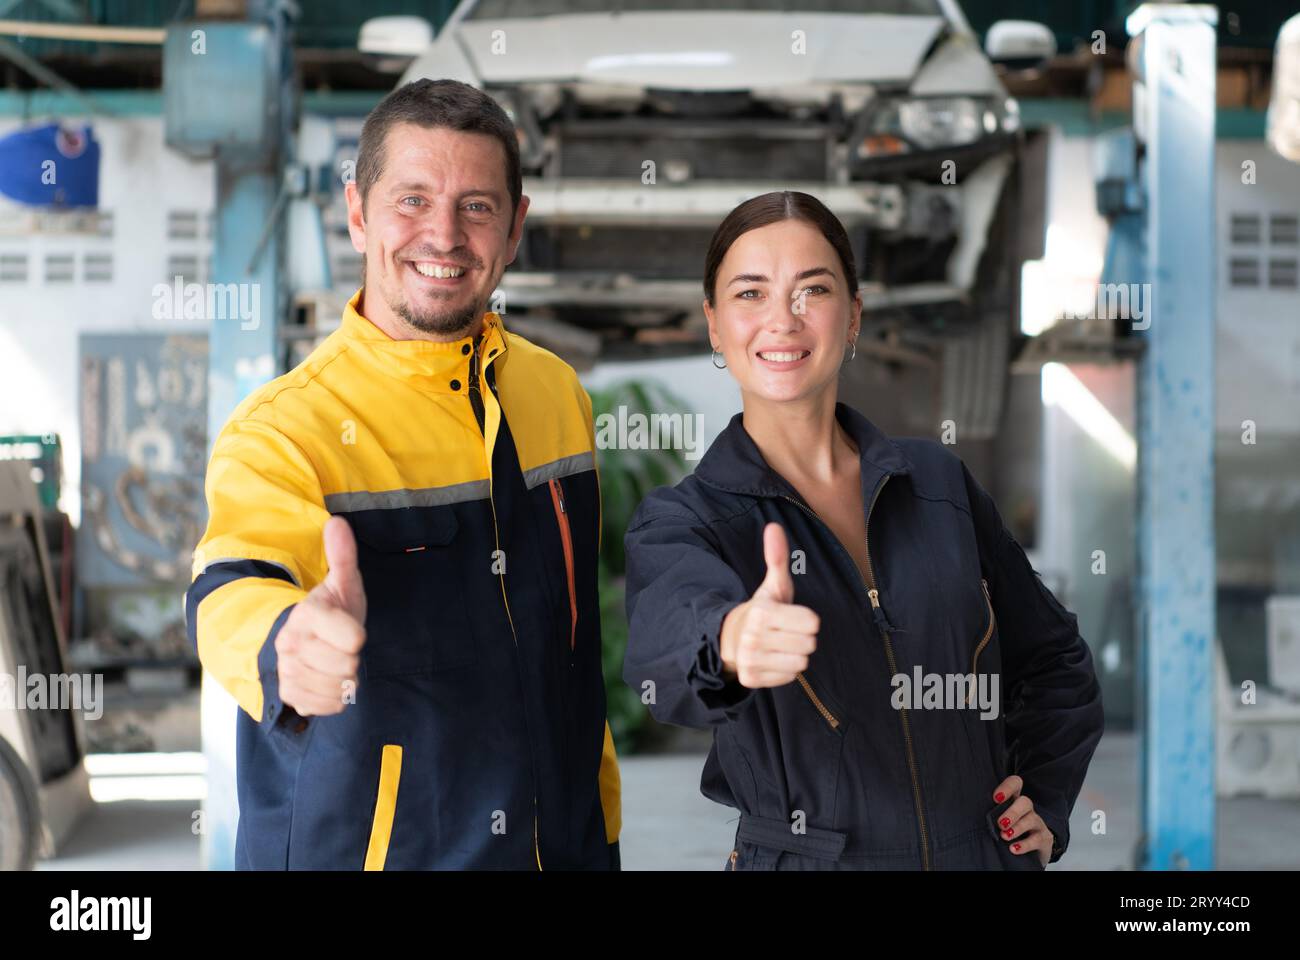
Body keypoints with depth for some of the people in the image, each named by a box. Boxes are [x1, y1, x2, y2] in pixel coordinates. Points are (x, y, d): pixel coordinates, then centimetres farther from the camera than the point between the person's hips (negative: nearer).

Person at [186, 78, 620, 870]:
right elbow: (234, 597, -34)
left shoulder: (560, 395, 0)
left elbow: (579, 647, 9)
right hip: (360, 850, -4)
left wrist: (601, 837, 10)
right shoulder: (282, 428, -15)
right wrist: (287, 644, -55)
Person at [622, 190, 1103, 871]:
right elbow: (669, 623, -33)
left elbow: (1053, 659, 13)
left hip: (985, 852, 3)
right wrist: (731, 640, -54)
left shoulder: (937, 483, 1)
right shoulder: (679, 521, -9)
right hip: (803, 858, -2)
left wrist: (1044, 807, 1)